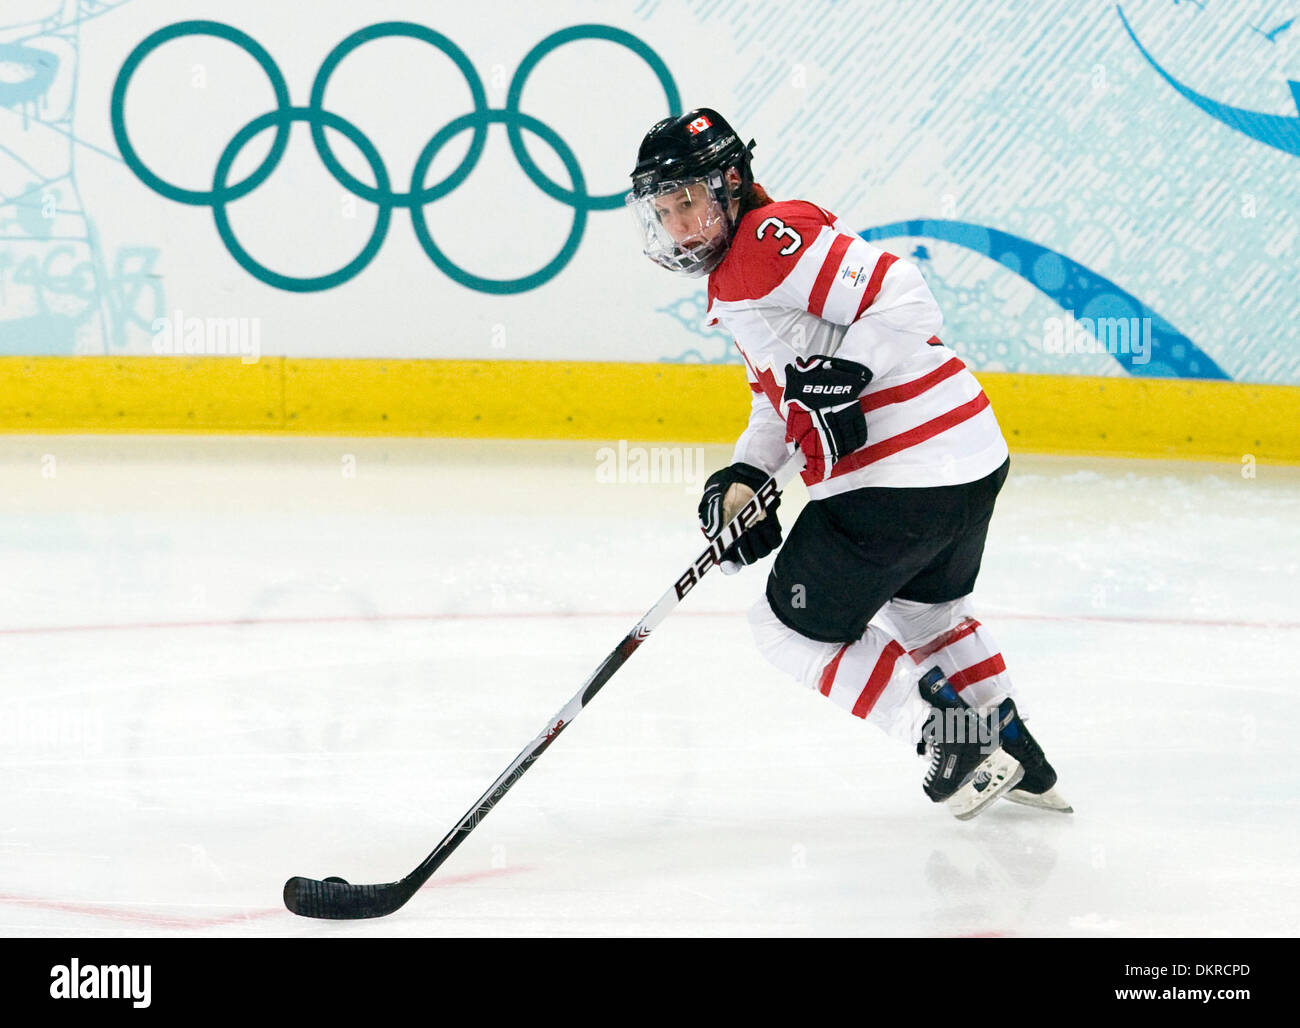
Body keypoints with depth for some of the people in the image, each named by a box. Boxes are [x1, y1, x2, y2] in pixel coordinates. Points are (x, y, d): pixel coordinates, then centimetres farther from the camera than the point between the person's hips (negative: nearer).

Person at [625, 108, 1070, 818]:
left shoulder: (773, 236, -15)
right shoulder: (733, 275, 19)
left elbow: (904, 298, -23)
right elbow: (780, 392, 23)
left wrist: (839, 378, -29)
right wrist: (743, 477, 9)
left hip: (901, 478, -11)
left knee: (793, 627, 5)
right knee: (921, 606, 35)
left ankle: (956, 745, 5)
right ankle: (1013, 754, 44)